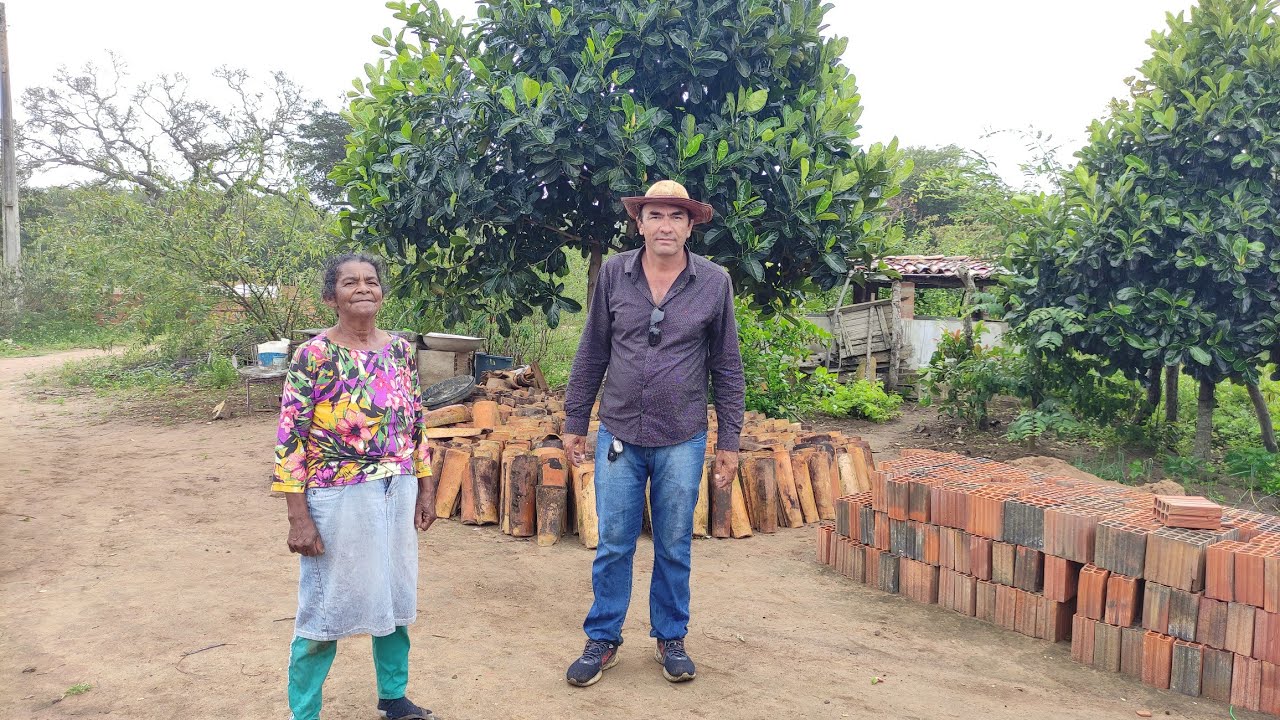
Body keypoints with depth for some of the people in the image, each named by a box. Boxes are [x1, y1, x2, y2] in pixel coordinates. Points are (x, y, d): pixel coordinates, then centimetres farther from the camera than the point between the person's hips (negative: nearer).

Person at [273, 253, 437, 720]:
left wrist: (426, 489, 10)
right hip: (339, 500, -5)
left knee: (394, 598, 18)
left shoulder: (401, 350, 3)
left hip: (397, 495, 5)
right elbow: (290, 439, -12)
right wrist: (298, 518, -15)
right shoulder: (314, 356, -12)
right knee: (323, 611, 7)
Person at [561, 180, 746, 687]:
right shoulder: (613, 274, -2)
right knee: (613, 545, 8)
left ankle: (671, 638, 30)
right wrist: (574, 422, 6)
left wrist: (729, 441, 0)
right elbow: (591, 354, 5)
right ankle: (603, 639, 25)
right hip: (619, 435, 1)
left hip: (682, 440, 0)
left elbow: (726, 367, 2)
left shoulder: (714, 283, -3)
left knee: (674, 548, 12)